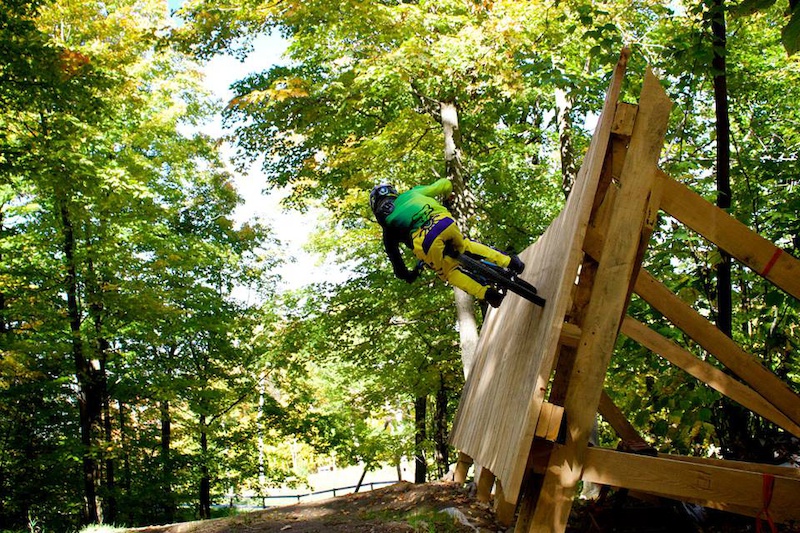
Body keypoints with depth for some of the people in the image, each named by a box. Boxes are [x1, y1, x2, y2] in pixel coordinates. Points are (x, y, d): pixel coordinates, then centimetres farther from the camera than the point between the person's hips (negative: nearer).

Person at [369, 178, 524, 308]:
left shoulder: (386, 223, 26)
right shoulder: (411, 193, 33)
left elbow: (393, 254, 23)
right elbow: (445, 184, 38)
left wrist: (408, 275, 40)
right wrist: (447, 198, 60)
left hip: (425, 242, -3)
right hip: (445, 222, 3)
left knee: (450, 273, 22)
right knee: (466, 245, 35)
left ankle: (488, 294, 9)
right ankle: (509, 262, 32)